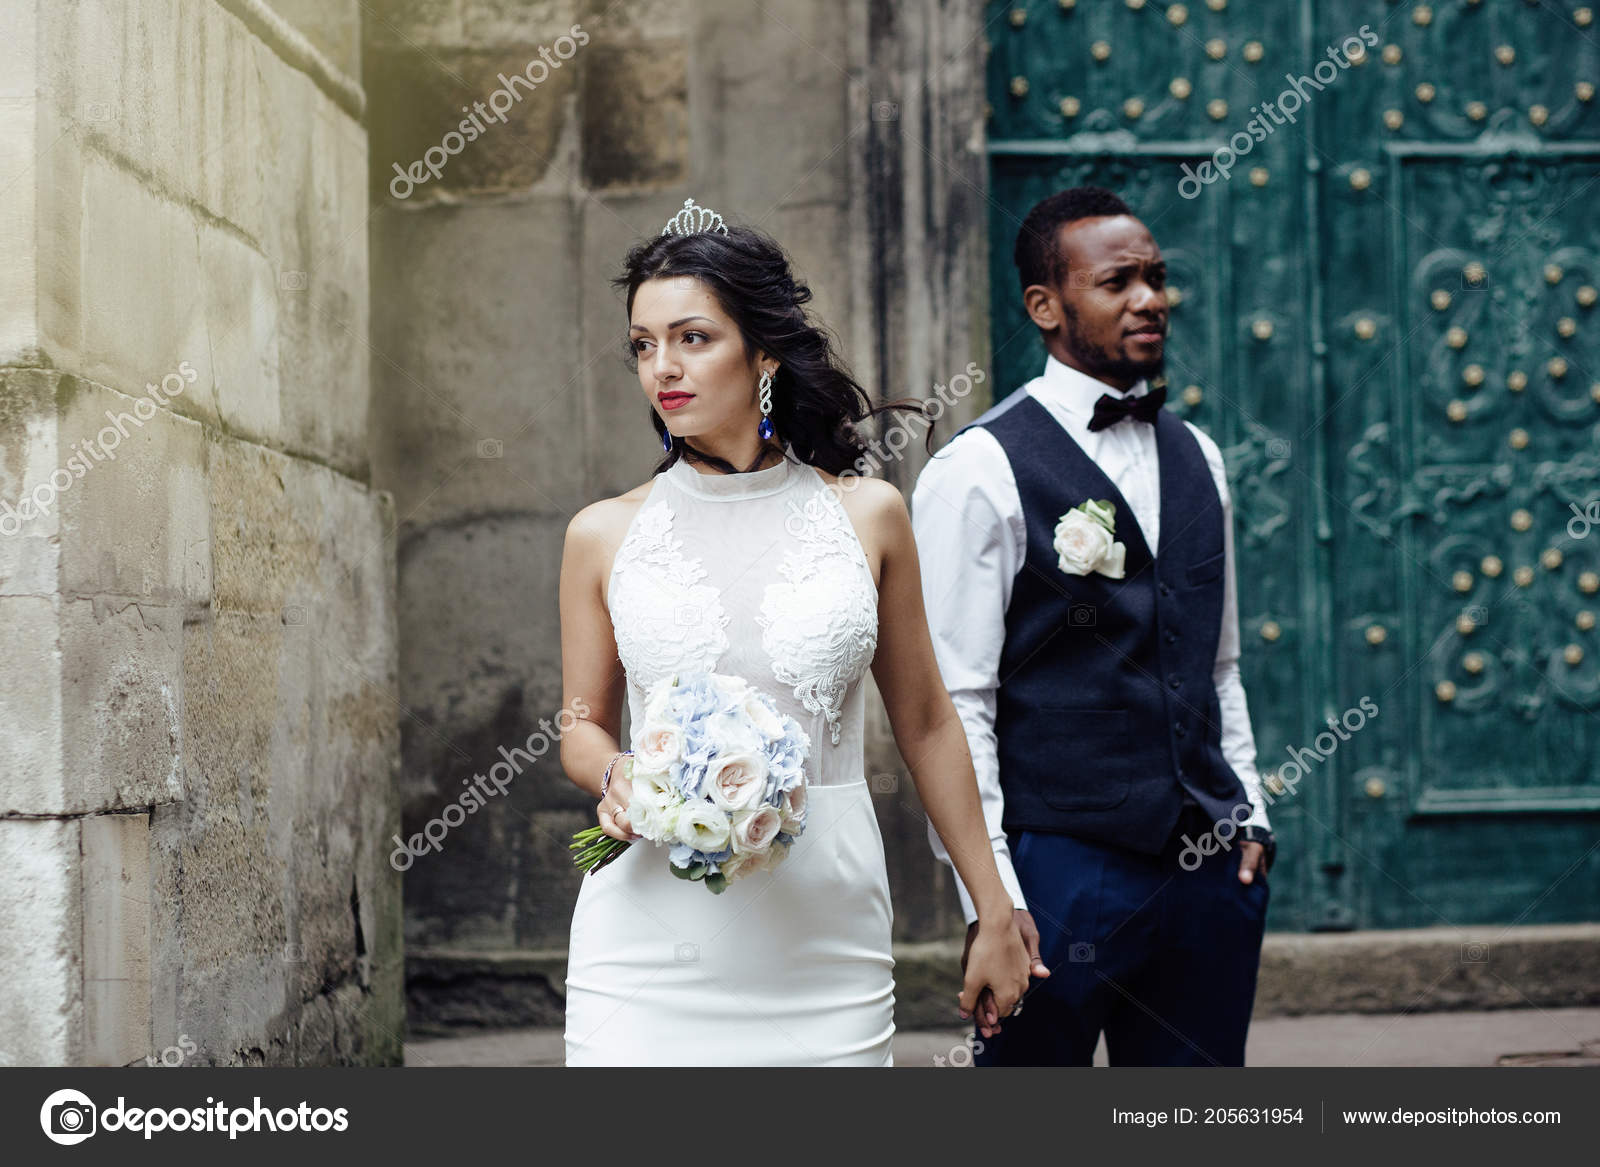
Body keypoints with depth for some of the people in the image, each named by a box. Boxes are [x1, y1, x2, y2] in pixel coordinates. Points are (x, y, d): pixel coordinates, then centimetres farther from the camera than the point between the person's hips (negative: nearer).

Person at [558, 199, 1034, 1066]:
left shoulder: (866, 516, 3)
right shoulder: (604, 536, 4)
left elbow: (925, 725, 11)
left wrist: (994, 915, 13)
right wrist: (616, 782, -10)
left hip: (824, 949, 0)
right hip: (652, 950, 0)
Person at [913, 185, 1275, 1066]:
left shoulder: (1196, 458, 13)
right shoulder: (977, 472, -8)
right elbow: (952, 702, -10)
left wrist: (1248, 817, 12)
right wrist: (990, 893, -14)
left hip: (1210, 866, 6)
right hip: (1061, 866, -6)